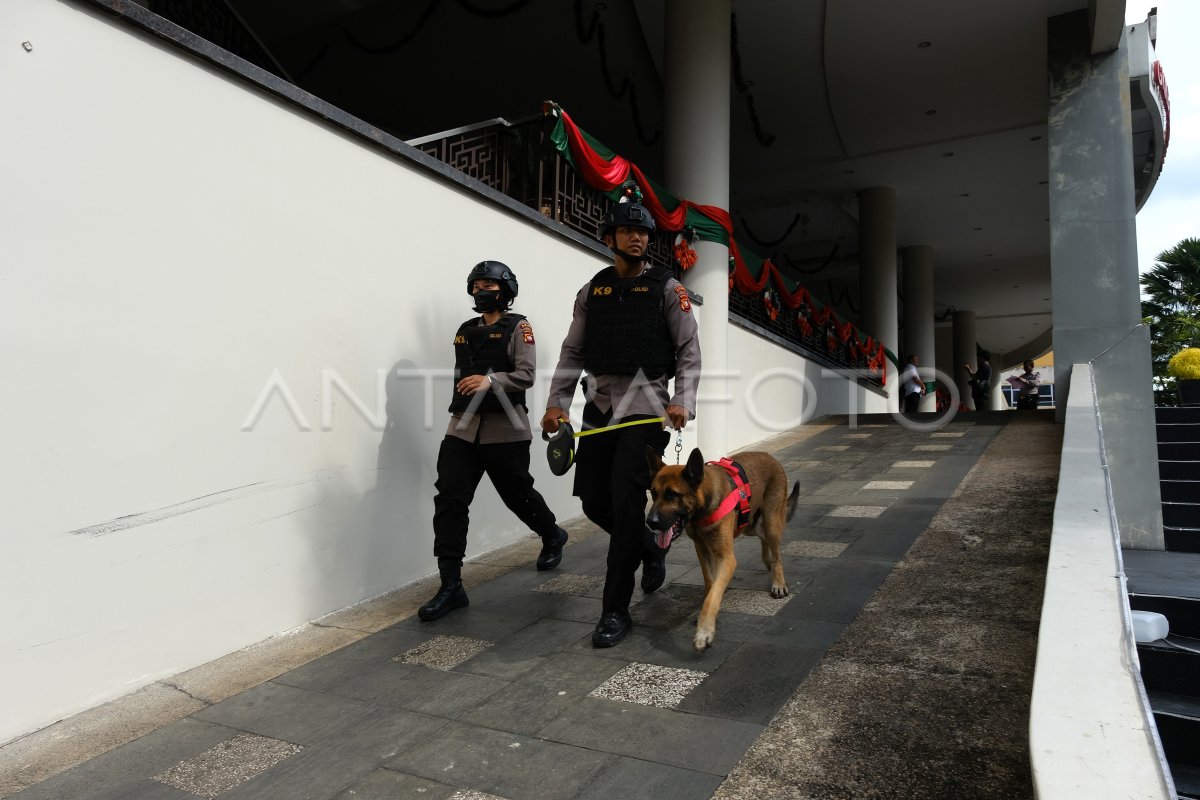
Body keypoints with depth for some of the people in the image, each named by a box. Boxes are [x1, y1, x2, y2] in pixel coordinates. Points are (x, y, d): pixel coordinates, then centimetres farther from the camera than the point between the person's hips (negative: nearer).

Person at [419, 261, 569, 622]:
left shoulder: (517, 327, -1)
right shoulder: (465, 331, 16)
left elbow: (526, 374, -12)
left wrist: (490, 381, -27)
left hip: (505, 429, -4)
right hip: (462, 427, 5)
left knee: (518, 494, 12)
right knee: (449, 501, -8)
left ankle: (553, 537, 44)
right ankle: (451, 586, -4)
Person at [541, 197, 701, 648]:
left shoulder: (666, 289, 2)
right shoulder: (591, 291, 12)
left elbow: (689, 351, -1)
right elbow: (572, 353, 12)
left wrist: (682, 401, -15)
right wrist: (556, 403, 3)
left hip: (645, 407, -4)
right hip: (599, 406, 5)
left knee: (626, 502, -11)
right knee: (594, 502, 6)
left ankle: (615, 611, 2)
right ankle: (652, 547, 37)